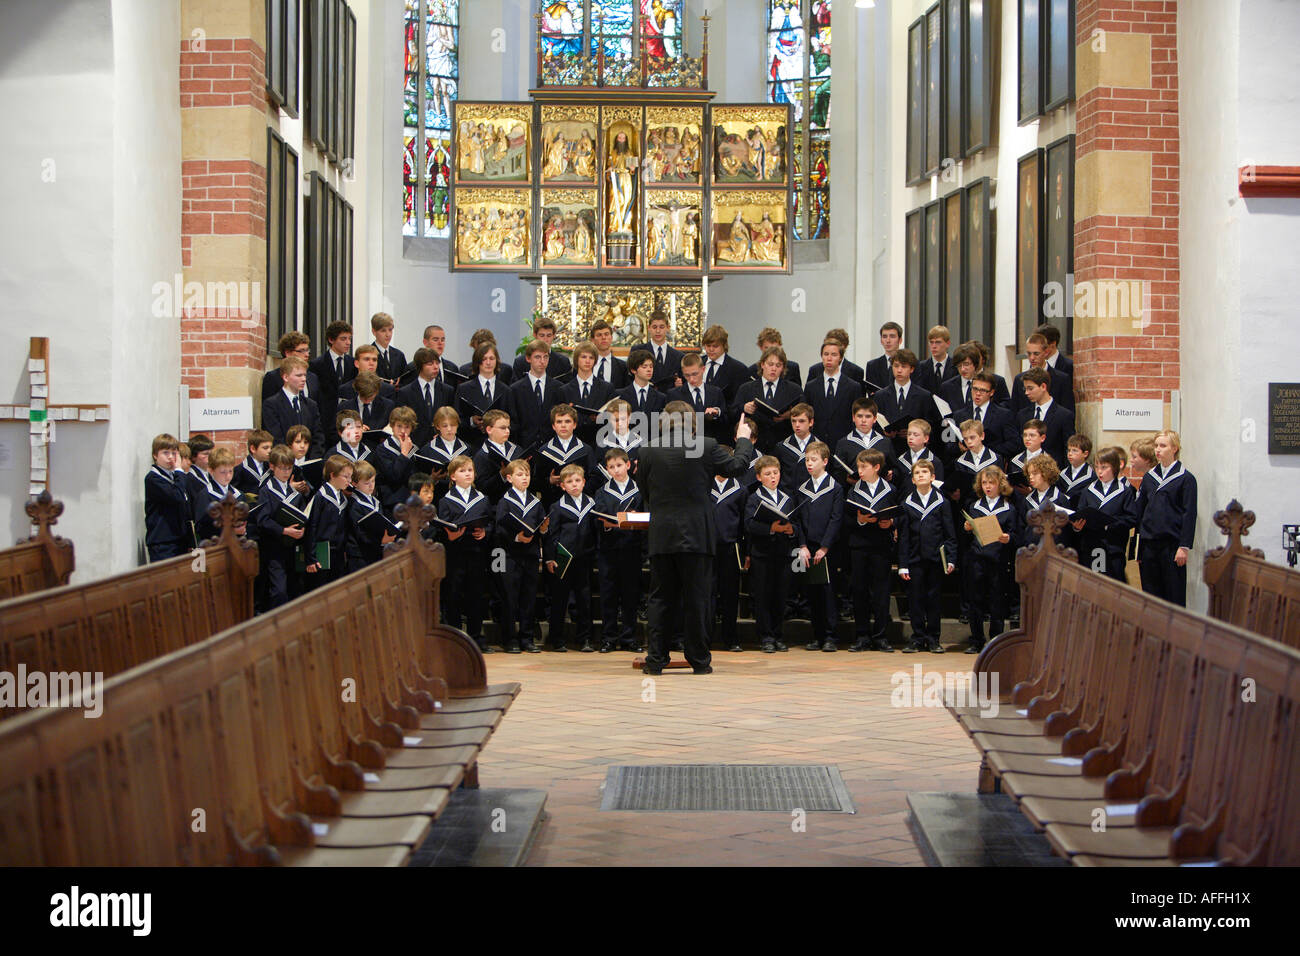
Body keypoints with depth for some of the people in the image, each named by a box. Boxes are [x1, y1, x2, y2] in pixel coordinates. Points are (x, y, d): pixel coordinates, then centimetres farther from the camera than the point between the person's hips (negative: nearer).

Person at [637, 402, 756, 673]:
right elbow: (738, 466, 6)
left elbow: (645, 494, 9)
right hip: (696, 537, -2)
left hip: (661, 537, 2)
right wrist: (743, 439, 23)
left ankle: (655, 659, 7)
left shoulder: (649, 452, 0)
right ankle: (698, 659, 10)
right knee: (696, 598, 5)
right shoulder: (705, 447, -7)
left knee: (661, 599, 8)